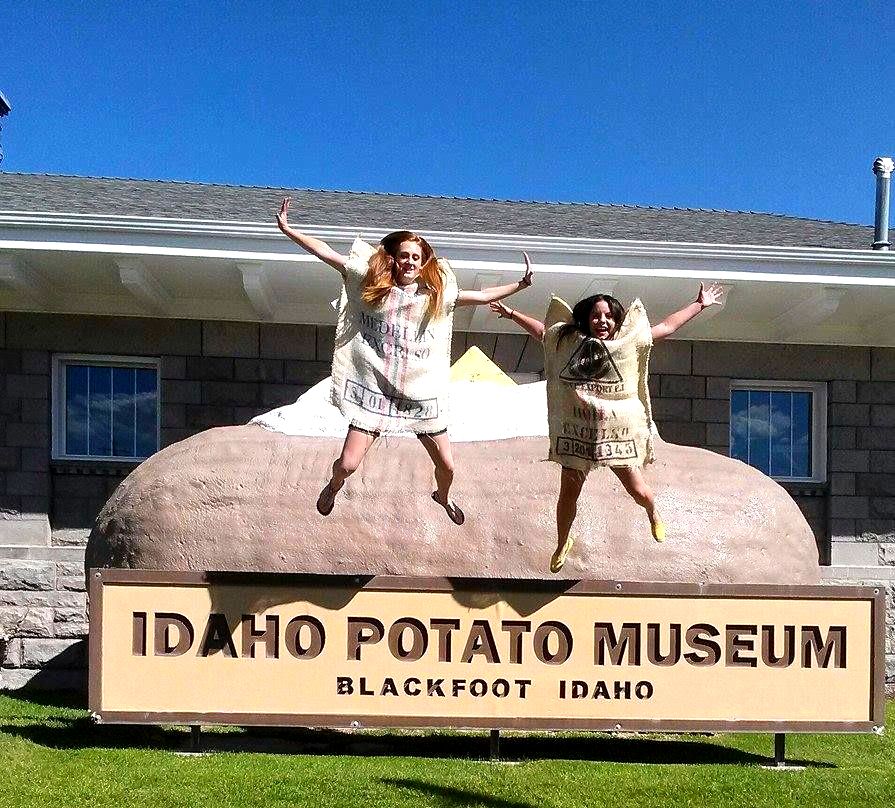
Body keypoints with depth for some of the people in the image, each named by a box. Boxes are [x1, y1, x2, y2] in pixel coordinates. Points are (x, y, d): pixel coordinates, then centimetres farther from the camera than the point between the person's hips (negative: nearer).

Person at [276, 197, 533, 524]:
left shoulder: (436, 295, 3)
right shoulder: (370, 283, -2)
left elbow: (482, 296, 10)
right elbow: (326, 253, -3)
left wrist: (520, 285, 4)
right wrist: (287, 229, -6)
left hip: (422, 396, 2)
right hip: (374, 392, -2)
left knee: (446, 465, 8)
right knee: (348, 464, -6)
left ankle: (443, 497, 46)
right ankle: (334, 486, 33)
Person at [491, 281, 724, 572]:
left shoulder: (630, 341, -5)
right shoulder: (568, 340, -2)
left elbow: (668, 326, 2)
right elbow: (541, 329, 16)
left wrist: (700, 304, 5)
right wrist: (511, 313, 21)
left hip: (619, 433, -1)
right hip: (576, 432, 1)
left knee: (638, 491, 5)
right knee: (568, 493, 11)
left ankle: (653, 513, 43)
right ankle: (563, 544, 37)